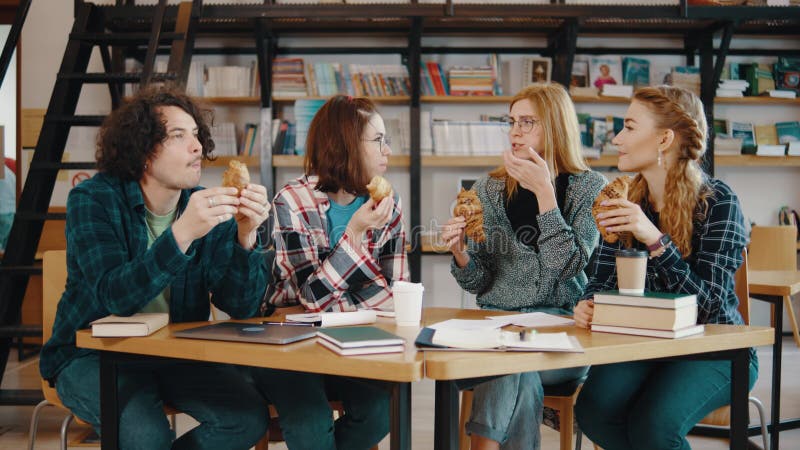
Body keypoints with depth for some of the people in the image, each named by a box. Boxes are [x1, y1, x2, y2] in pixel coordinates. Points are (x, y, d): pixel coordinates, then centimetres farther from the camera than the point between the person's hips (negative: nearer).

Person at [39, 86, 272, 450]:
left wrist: (246, 236, -28)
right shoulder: (93, 199, -13)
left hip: (177, 352, 5)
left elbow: (240, 306, -10)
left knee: (250, 416, -18)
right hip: (93, 355, -4)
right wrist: (182, 233, -41)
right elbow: (116, 296, -28)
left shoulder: (207, 206, -3)